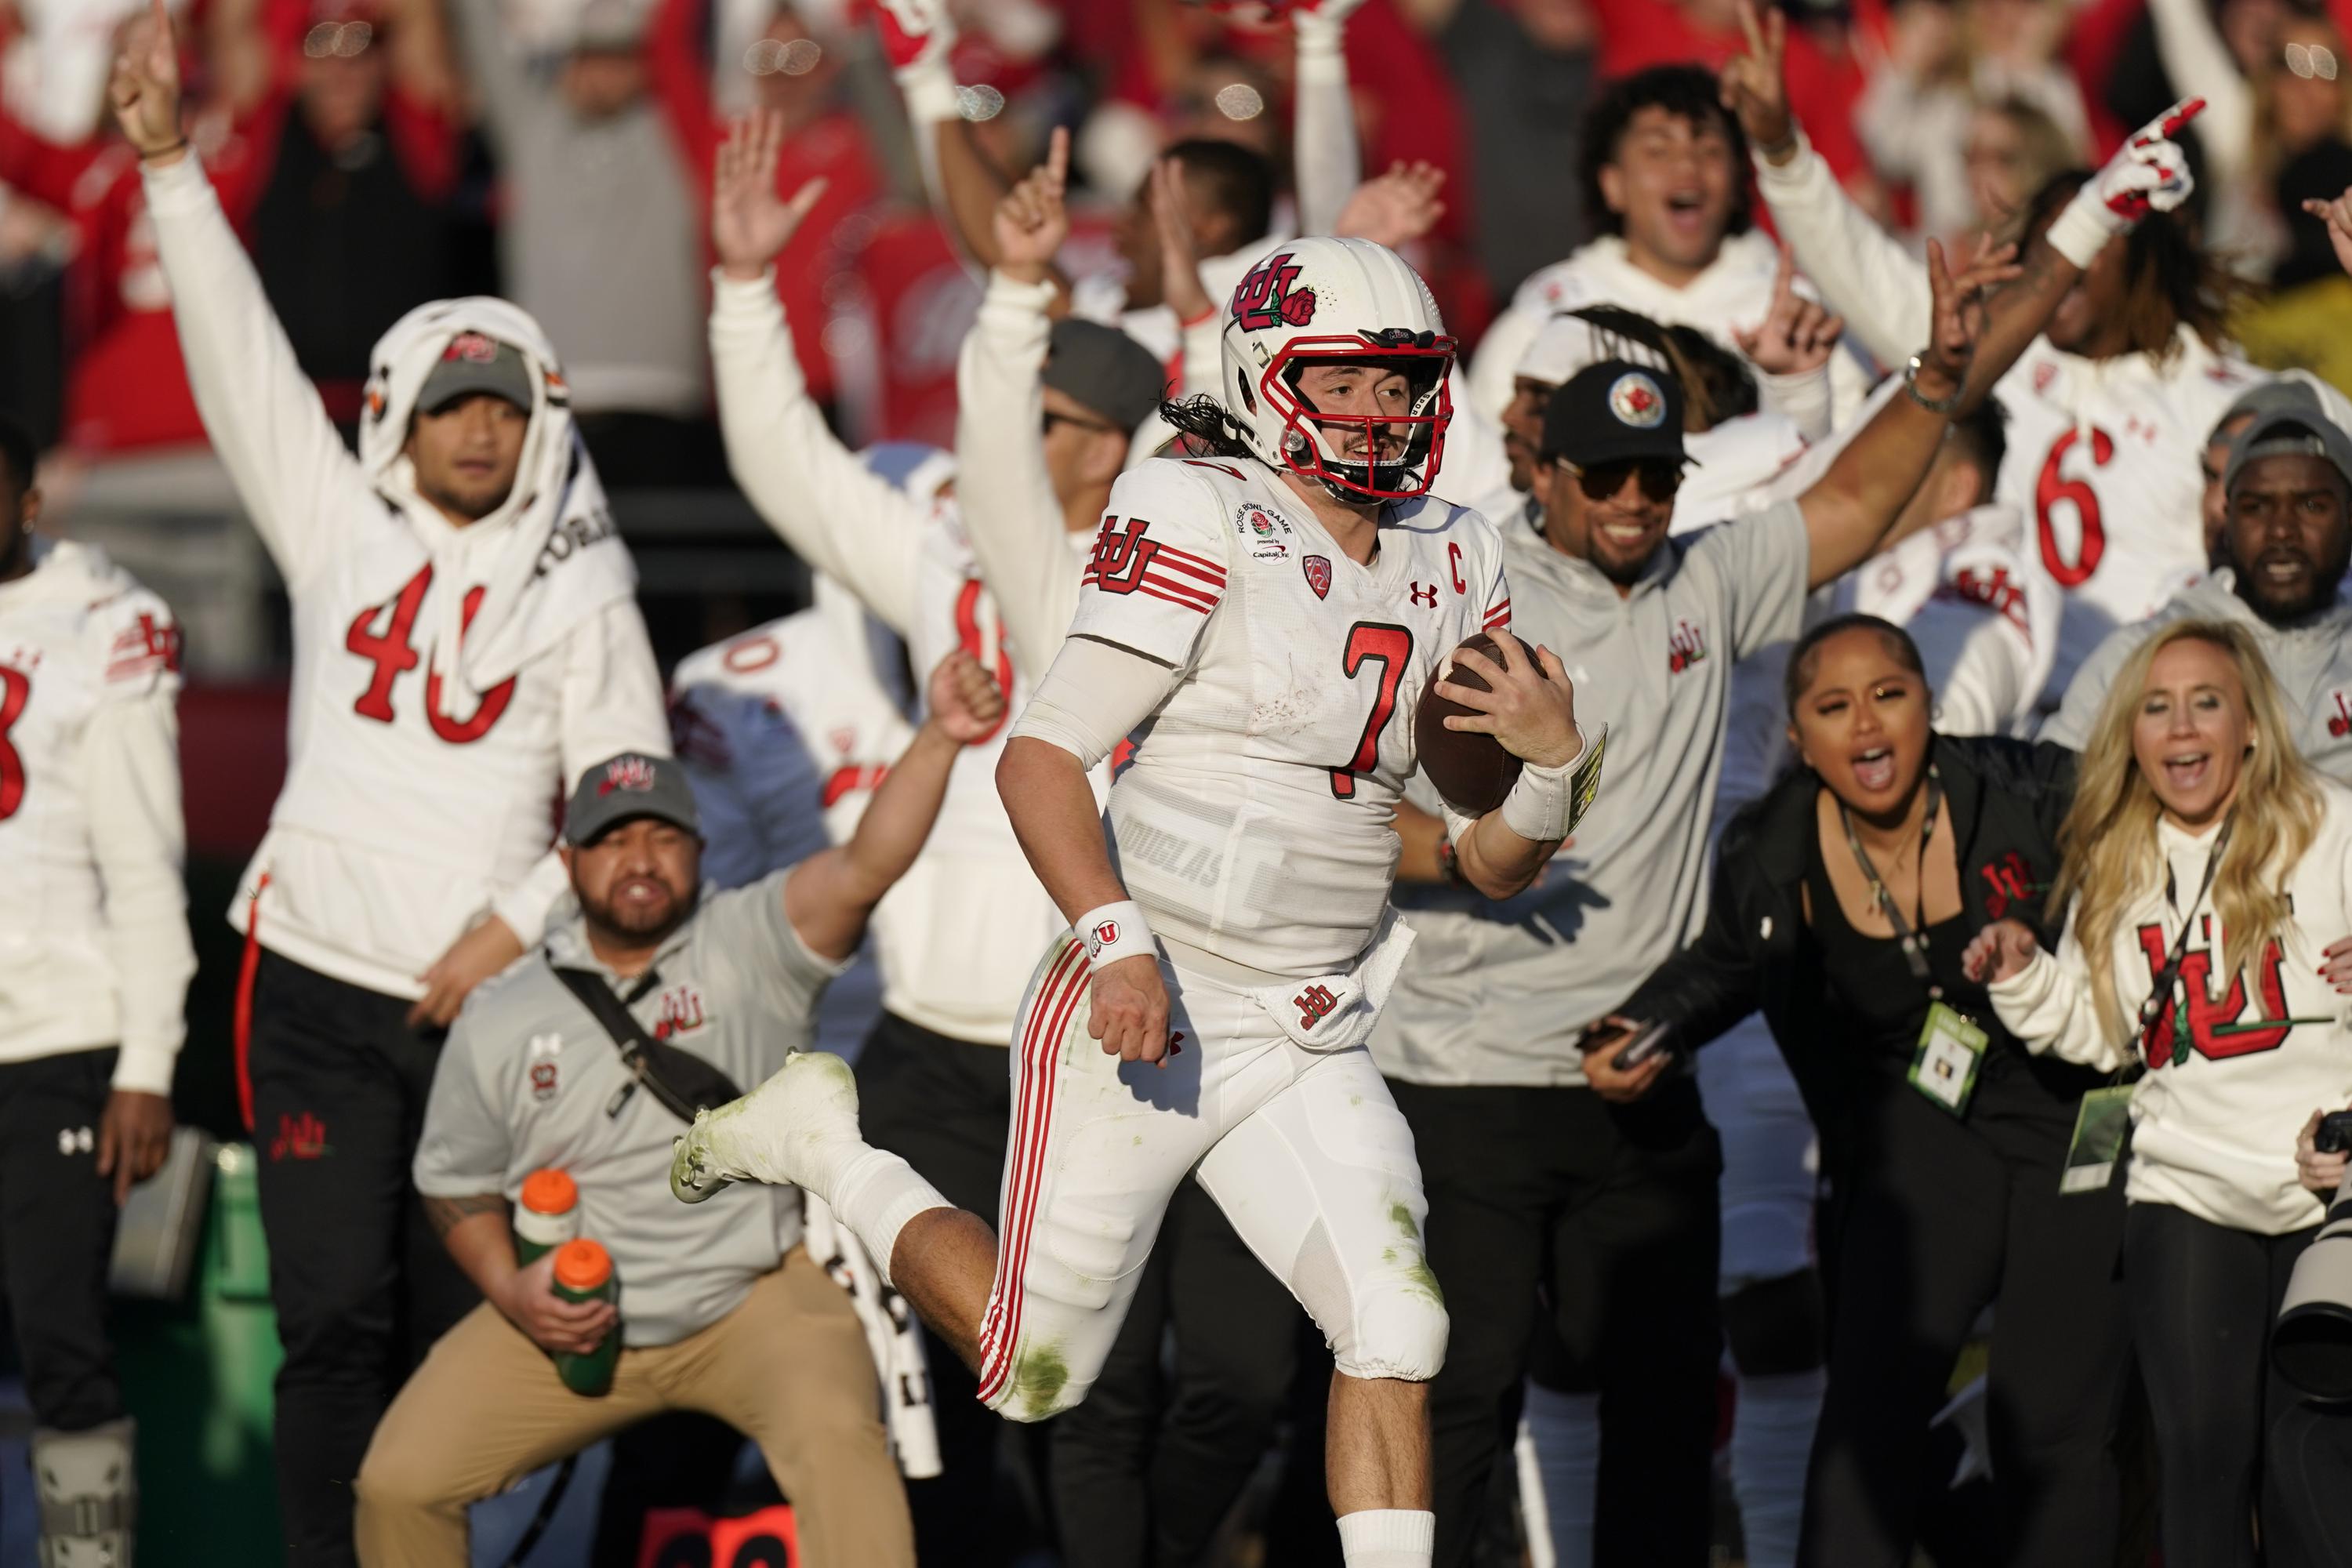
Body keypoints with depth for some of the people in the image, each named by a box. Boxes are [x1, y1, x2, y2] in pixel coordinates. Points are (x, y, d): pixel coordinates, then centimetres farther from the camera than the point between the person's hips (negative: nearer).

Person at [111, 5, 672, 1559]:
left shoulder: (579, 591, 5)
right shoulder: (340, 525, 9)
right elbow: (242, 362, 4)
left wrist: (516, 923, -11)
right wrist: (171, 164, -2)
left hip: (487, 999, 0)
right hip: (321, 982, 0)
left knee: (452, 1327, 4)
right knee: (337, 1320, -7)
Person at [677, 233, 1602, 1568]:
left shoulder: (1454, 567, 7)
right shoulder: (1206, 519, -13)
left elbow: (1493, 865, 10)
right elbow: (1040, 760, -15)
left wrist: (1554, 764, -11)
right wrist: (1115, 942, -28)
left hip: (1311, 1047, 5)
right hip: (1150, 1014, -5)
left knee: (1396, 1331, -13)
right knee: (1035, 1377, 5)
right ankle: (824, 1139, 29)